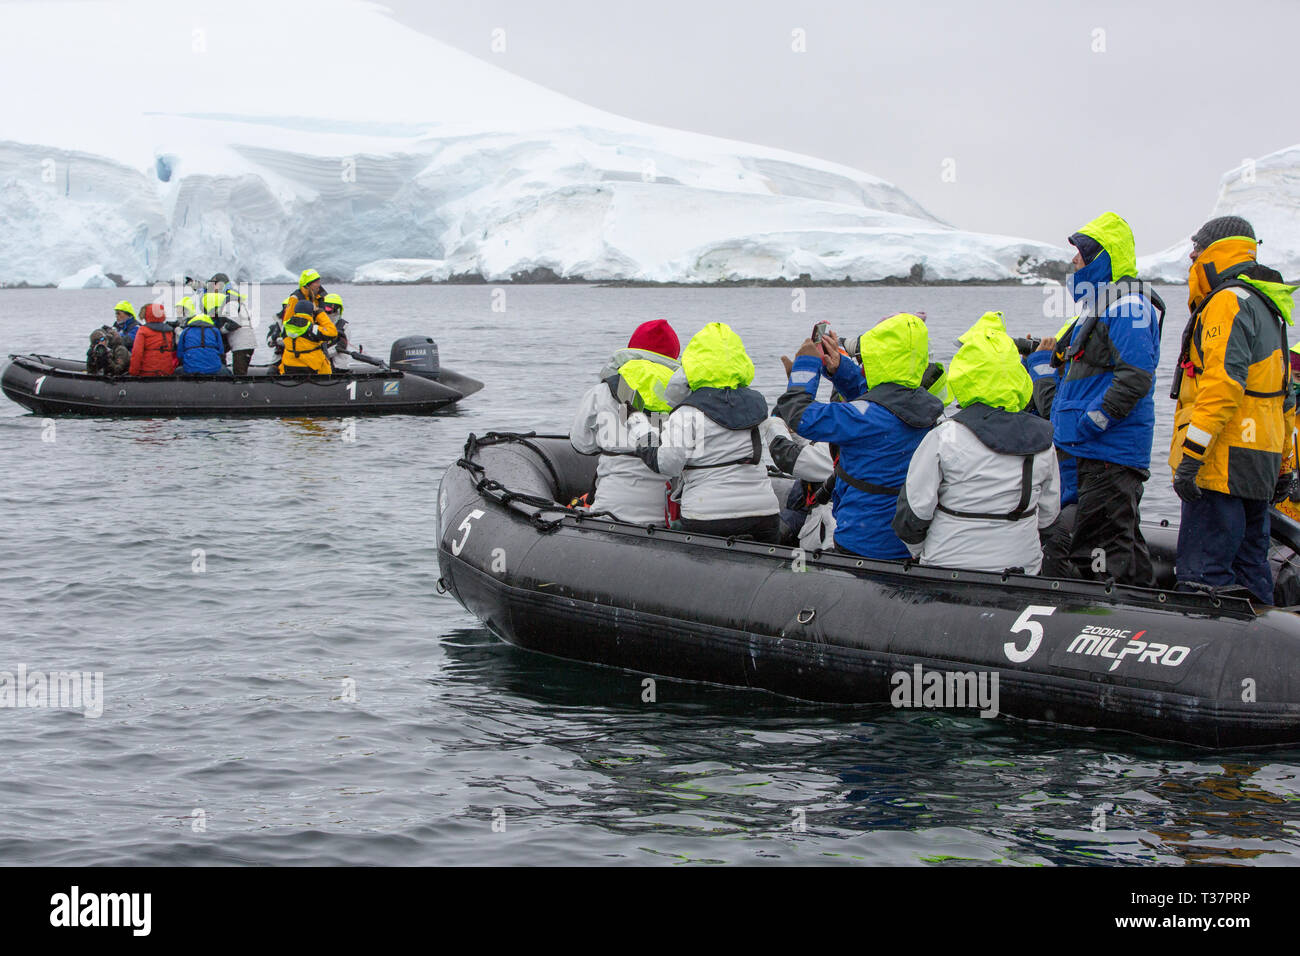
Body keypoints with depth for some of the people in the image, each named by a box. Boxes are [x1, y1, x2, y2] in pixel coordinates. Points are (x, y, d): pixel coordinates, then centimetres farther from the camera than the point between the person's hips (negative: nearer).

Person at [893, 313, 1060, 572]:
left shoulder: (943, 438, -14)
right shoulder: (1042, 440, -2)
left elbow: (913, 512, -9)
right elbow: (1048, 512, 9)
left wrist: (919, 551, 10)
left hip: (949, 569, -3)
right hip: (1023, 567, 3)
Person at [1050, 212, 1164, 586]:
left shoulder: (1128, 307, -14)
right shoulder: (1100, 304, 19)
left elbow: (1134, 377, -23)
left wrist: (1090, 423, -22)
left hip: (1111, 452, -11)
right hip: (1098, 451, 11)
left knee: (1096, 553, -11)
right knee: (1123, 540, 17)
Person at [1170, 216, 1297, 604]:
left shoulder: (1228, 302, -10)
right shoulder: (1267, 308, 23)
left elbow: (1222, 383, -22)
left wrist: (1191, 455, -24)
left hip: (1222, 464, -10)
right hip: (1260, 465, 10)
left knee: (1203, 574, -14)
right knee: (1249, 569, 14)